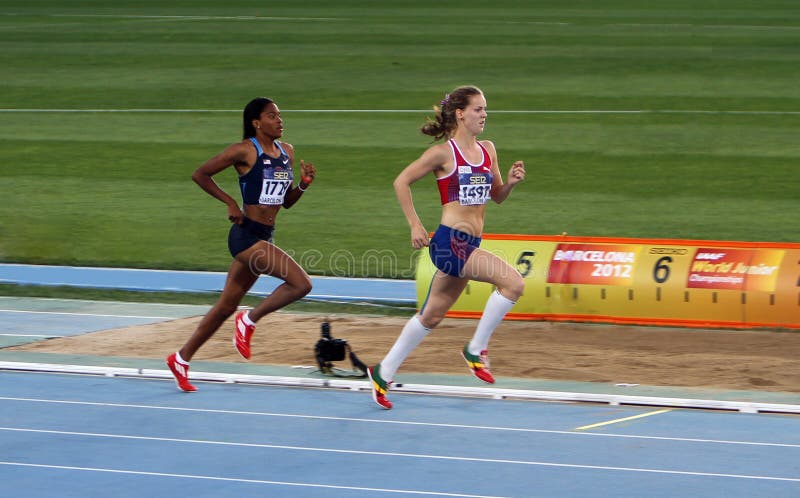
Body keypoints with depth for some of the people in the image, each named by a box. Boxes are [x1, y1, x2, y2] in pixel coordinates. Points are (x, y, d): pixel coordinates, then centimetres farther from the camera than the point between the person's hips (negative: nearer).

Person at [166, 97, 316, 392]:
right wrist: (230, 203, -10)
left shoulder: (287, 152, 13)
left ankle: (181, 359, 23)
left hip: (264, 238, 8)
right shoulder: (245, 151, -9)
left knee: (227, 305, 13)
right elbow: (200, 174, -5)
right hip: (247, 235, -8)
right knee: (301, 283, -19)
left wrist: (304, 184, 0)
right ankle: (249, 321, -1)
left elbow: (286, 201, 19)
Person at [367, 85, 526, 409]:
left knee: (432, 315, 16)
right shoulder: (444, 153, -7)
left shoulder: (487, 150, 13)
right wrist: (415, 225, -6)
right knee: (512, 282, -21)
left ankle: (384, 373, 28)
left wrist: (510, 182, -2)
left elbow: (497, 197, 20)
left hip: (469, 245, 8)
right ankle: (476, 350, -8)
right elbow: (401, 182, -2)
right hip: (451, 240, -8)